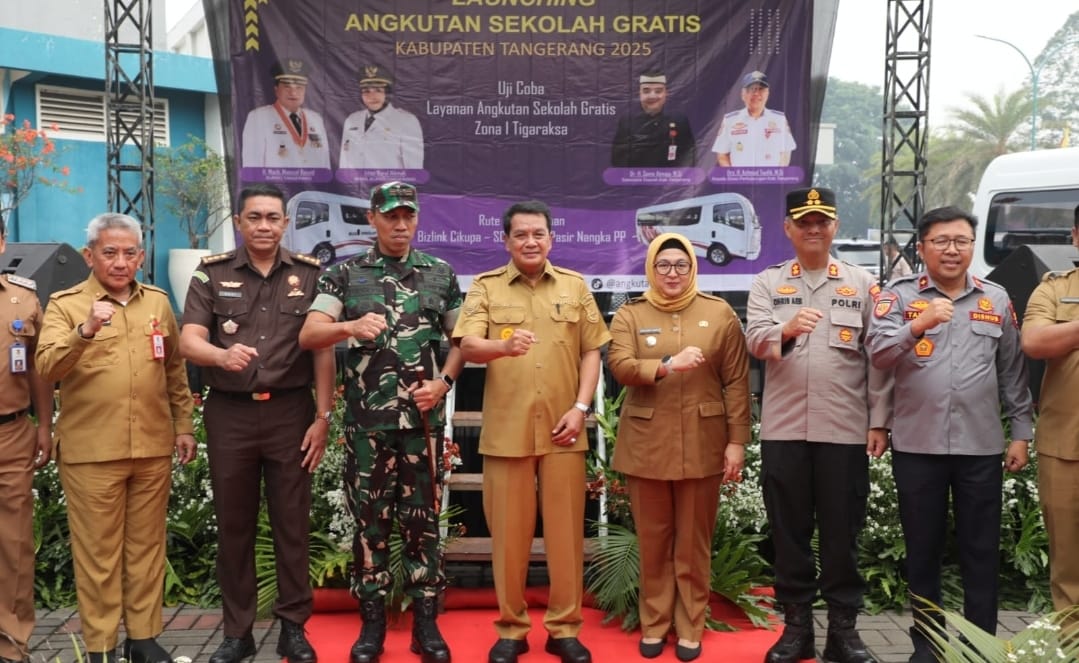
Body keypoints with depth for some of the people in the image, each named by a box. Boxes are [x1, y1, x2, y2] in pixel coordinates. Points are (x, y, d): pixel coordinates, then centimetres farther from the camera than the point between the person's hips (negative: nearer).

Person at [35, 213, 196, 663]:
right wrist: (85, 331, -32)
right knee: (97, 550, 4)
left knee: (147, 545, 11)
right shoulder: (65, 304, -2)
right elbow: (47, 368, -16)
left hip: (153, 447, 3)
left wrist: (184, 426, 14)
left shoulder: (158, 301, 9)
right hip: (91, 451, -3)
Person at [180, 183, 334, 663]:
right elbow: (189, 341, -7)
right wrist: (222, 355, -30)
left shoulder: (309, 274, 3)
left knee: (292, 522, 5)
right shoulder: (211, 274, 3)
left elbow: (323, 349, 2)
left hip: (291, 412, 0)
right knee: (233, 524, 9)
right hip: (229, 414, 1)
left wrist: (323, 416, -3)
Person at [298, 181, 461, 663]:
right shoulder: (346, 274, 3)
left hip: (423, 419, 1)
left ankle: (426, 622, 17)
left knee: (422, 521, 6)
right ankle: (372, 623, 19)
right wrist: (351, 326, -27)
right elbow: (308, 336, -7)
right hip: (366, 421, 0)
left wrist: (444, 382, -5)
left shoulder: (441, 274, 8)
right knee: (370, 521, 7)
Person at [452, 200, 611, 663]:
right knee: (508, 532, 6)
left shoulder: (575, 287, 9)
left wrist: (581, 407, -2)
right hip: (506, 430, -1)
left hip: (562, 430, 1)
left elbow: (591, 351, 9)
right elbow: (467, 347, -9)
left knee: (565, 530, 6)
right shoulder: (485, 287, 4)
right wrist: (503, 346, -30)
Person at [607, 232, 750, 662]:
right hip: (646, 445, 0)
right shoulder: (629, 316, 4)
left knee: (693, 543, 8)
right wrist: (667, 365, -28)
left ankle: (690, 628, 20)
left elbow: (737, 382, 0)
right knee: (653, 541, 9)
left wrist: (737, 440, -5)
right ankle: (653, 624, 22)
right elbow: (619, 365, -13)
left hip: (702, 445, 0)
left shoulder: (720, 314, 3)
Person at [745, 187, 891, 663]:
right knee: (789, 529, 8)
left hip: (845, 429, 0)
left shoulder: (861, 283, 6)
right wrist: (786, 329, -30)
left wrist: (879, 421, -1)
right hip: (783, 428, 1)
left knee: (842, 531, 7)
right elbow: (754, 341, -8)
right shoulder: (767, 282, 7)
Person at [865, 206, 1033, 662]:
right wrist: (918, 325, -29)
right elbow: (878, 355, -13)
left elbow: (1013, 372, 11)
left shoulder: (996, 299, 8)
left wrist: (1020, 433, 8)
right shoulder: (899, 296, 0)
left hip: (981, 447, 2)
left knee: (981, 552, 8)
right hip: (917, 446, -1)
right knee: (923, 550, 9)